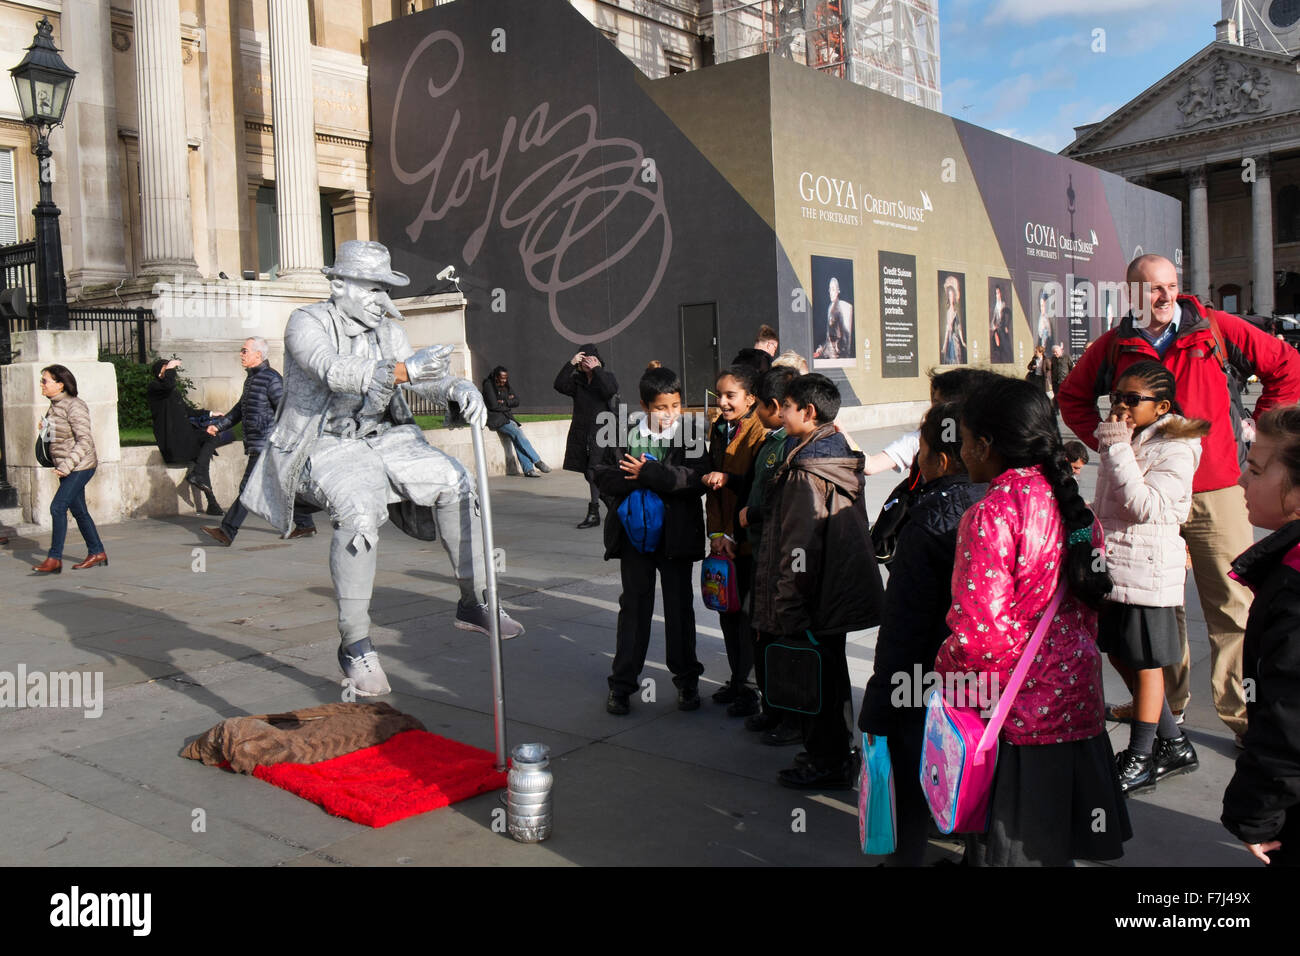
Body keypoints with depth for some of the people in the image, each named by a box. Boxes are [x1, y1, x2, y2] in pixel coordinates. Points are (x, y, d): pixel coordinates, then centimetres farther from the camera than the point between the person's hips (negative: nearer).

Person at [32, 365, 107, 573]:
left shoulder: (74, 406, -15)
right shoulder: (54, 406, 12)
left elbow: (84, 440, -20)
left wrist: (67, 466, -26)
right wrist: (44, 430, 2)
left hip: (80, 467, -9)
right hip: (65, 468, 9)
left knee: (57, 507, -14)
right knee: (78, 510, 12)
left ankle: (54, 558, -11)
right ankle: (97, 553, 21)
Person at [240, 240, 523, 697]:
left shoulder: (386, 329, 10)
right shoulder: (307, 322, -10)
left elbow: (425, 377, 3)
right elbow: (332, 370, -30)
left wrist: (460, 390, -21)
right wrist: (400, 371, -43)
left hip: (382, 437, 6)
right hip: (325, 444, -6)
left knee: (455, 483, -13)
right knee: (359, 511, -34)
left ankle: (473, 603, -2)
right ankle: (354, 644, -25)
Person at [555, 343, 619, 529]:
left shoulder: (607, 376, 1)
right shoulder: (577, 380, 11)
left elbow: (610, 390, -21)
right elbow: (560, 385, -7)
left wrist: (596, 370, -16)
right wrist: (571, 364, -13)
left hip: (602, 431, -5)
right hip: (581, 433, 6)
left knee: (594, 472, -15)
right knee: (589, 473, 9)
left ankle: (594, 513, -11)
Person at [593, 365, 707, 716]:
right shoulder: (626, 436, 1)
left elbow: (697, 479, -18)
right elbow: (604, 476, 0)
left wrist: (648, 473, -21)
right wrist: (632, 481, -19)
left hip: (677, 535, -1)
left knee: (680, 607, 11)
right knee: (634, 605, 10)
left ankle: (687, 680, 25)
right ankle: (622, 683, 19)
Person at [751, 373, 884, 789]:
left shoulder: (805, 474, -20)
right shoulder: (843, 463, 7)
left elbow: (797, 548, -22)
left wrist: (785, 609, -17)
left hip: (815, 599, -9)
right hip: (842, 592, 9)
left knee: (814, 681, 3)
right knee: (831, 674, 20)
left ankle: (826, 763, 15)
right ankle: (835, 753, 32)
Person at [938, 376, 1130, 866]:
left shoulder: (991, 513, -19)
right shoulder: (1071, 501, 6)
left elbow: (981, 631, -23)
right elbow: (1091, 595, 14)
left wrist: (945, 666, -6)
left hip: (1017, 713, -8)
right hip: (1077, 695, 8)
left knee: (1012, 850, 6)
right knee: (1056, 845, 19)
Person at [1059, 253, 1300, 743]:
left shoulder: (1216, 329, 1)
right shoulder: (1114, 346, 5)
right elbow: (1072, 397, 20)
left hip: (1215, 490, -1)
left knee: (1233, 605, -4)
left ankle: (1240, 708, 6)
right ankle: (1166, 699, 24)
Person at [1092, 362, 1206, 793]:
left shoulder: (1175, 448, -14)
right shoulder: (1123, 438, 12)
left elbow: (1145, 507, -25)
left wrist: (1118, 450, -25)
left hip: (1147, 568, -9)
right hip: (1112, 563, 9)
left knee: (1144, 662, 2)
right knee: (1121, 656, 14)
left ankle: (1140, 759, 15)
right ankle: (1174, 745, 28)